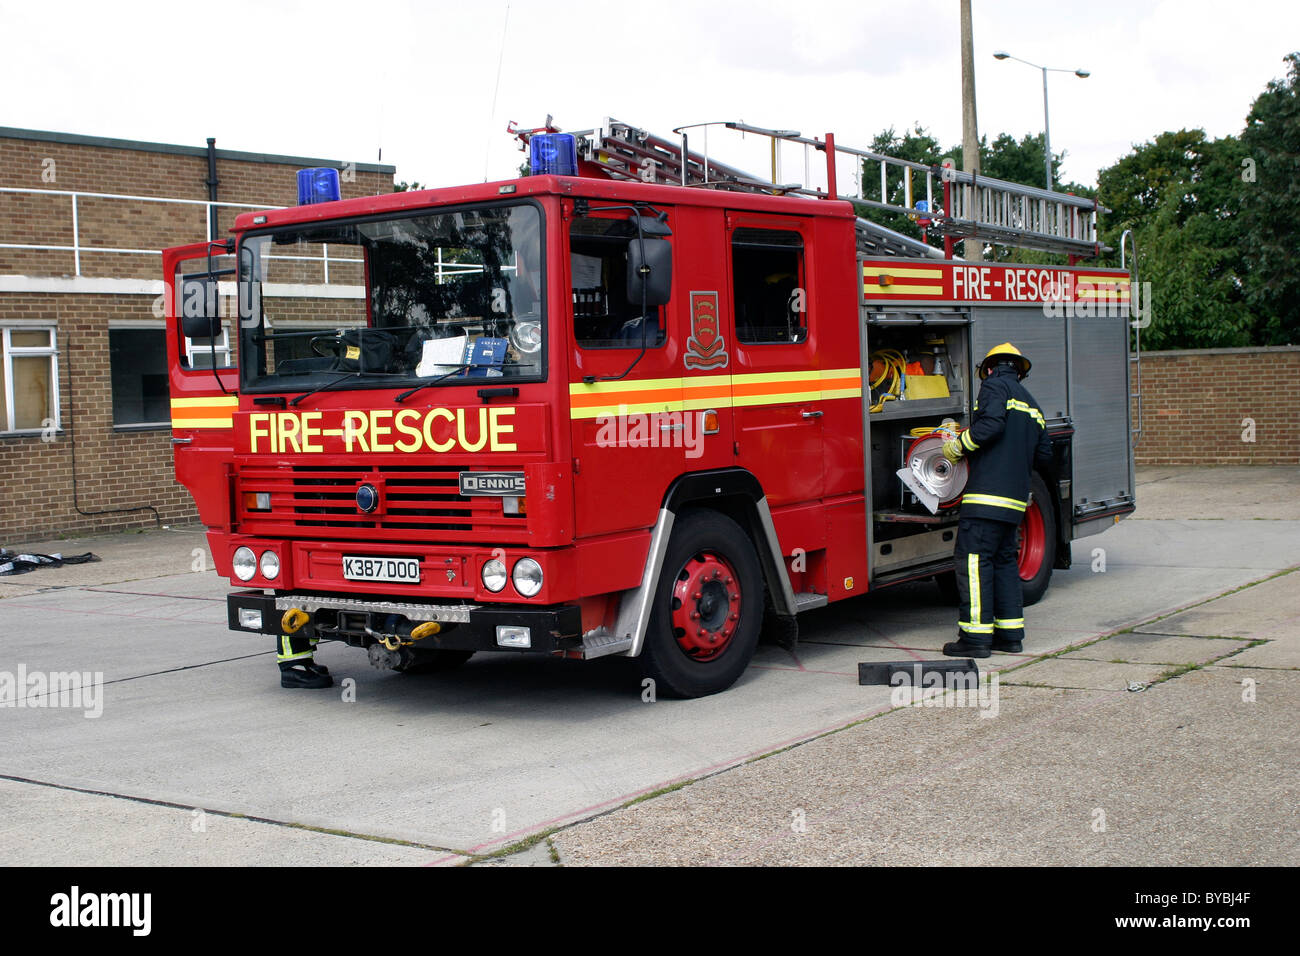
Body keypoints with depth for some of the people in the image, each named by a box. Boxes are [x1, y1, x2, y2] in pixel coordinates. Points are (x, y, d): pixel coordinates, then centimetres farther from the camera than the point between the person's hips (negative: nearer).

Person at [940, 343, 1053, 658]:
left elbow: (991, 424, -18)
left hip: (987, 492, -8)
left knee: (974, 560, -7)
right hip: (1016, 497, 8)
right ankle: (1011, 634, 15)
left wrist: (958, 446, -6)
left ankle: (976, 636, -10)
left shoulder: (995, 387, 0)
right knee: (1005, 561, 14)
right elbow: (1044, 457, 21)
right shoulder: (1031, 404, 23)